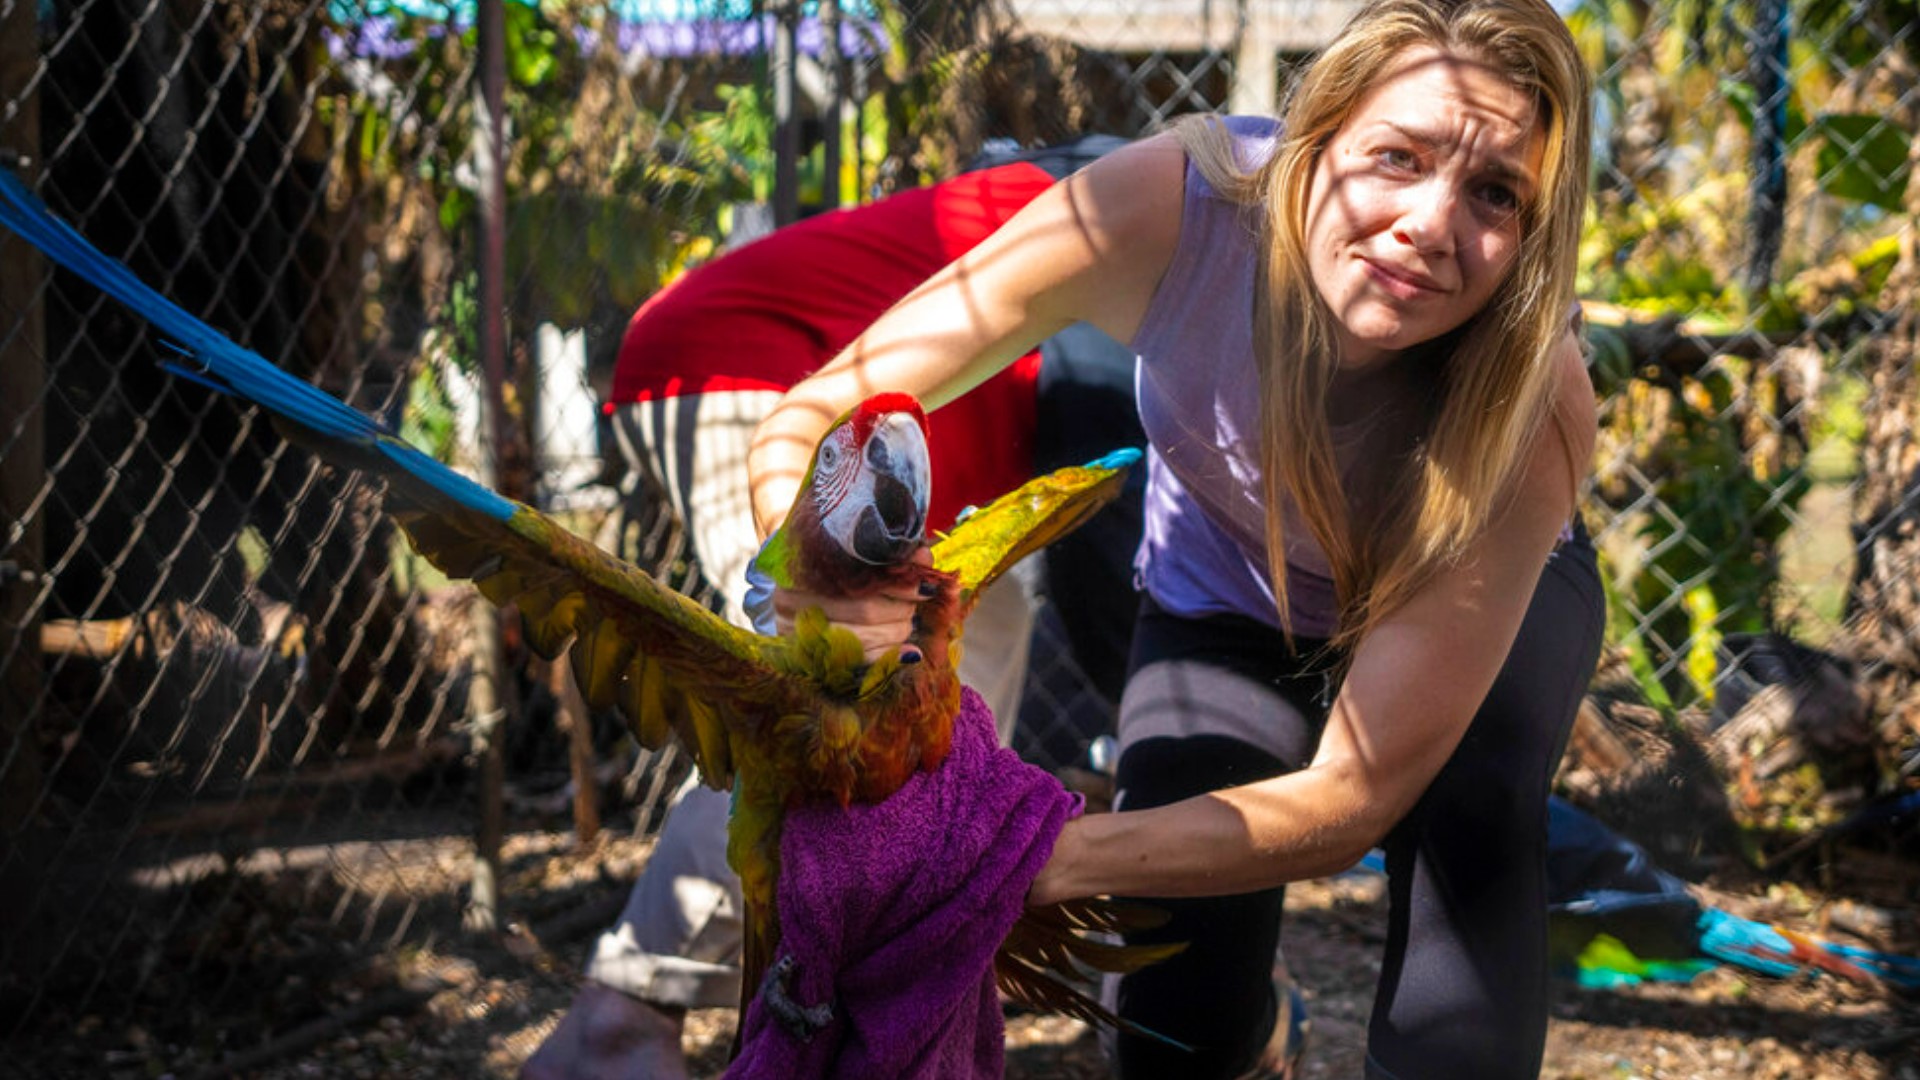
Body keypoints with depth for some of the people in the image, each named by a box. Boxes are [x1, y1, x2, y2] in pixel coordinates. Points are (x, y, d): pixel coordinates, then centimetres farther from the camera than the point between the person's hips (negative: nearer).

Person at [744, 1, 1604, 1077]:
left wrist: (1054, 855, -47)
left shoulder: (1534, 406, -39)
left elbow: (1351, 796, -34)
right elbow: (809, 425, -32)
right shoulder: (1173, 206, -37)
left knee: (1471, 807, -34)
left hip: (1482, 596, -1)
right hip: (1226, 610, 1)